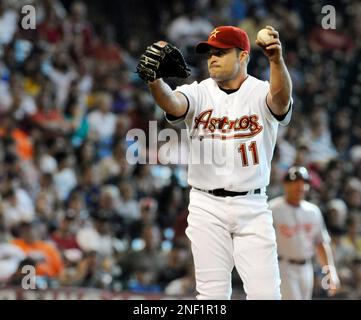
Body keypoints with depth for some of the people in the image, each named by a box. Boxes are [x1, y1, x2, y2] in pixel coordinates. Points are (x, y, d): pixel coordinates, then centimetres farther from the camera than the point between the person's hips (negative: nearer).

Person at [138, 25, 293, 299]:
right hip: (207, 206, 1)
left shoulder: (261, 93, -2)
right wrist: (154, 78, -42)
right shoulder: (199, 94, 2)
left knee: (265, 293, -6)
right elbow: (172, 104, -19)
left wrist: (276, 60, -45)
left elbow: (281, 97, -25)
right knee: (212, 294, 1)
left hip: (252, 207, -1)